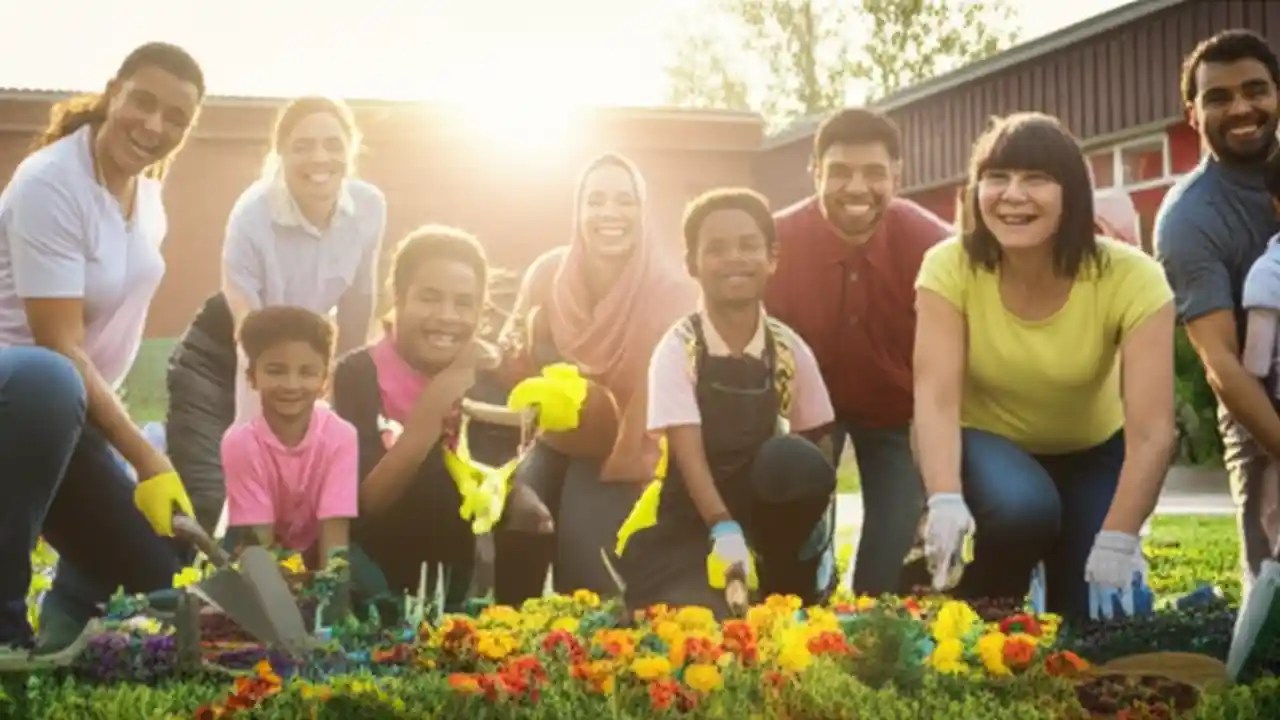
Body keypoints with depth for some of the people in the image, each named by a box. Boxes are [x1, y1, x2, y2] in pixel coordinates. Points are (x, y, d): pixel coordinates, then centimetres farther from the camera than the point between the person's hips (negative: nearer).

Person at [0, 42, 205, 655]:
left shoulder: (147, 191, 3)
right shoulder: (49, 183, -22)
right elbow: (59, 348, -25)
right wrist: (145, 459, -27)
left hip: (78, 402, 8)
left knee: (155, 566, -2)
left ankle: (64, 615, 30)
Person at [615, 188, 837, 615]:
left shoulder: (790, 352, -3)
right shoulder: (677, 349, -12)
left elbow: (819, 446, 3)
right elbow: (688, 452, -22)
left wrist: (822, 532, -11)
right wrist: (724, 529, -36)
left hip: (762, 506, 5)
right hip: (690, 518, -5)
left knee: (794, 460, -30)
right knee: (698, 617, -37)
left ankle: (785, 595, -12)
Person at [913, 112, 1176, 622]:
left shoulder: (1130, 278, -27)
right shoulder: (951, 267, -24)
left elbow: (1152, 431, -31)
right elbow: (936, 397, -32)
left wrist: (1116, 542, -40)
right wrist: (945, 500, -48)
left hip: (1091, 454, 1)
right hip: (987, 446, -1)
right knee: (1020, 509, -33)